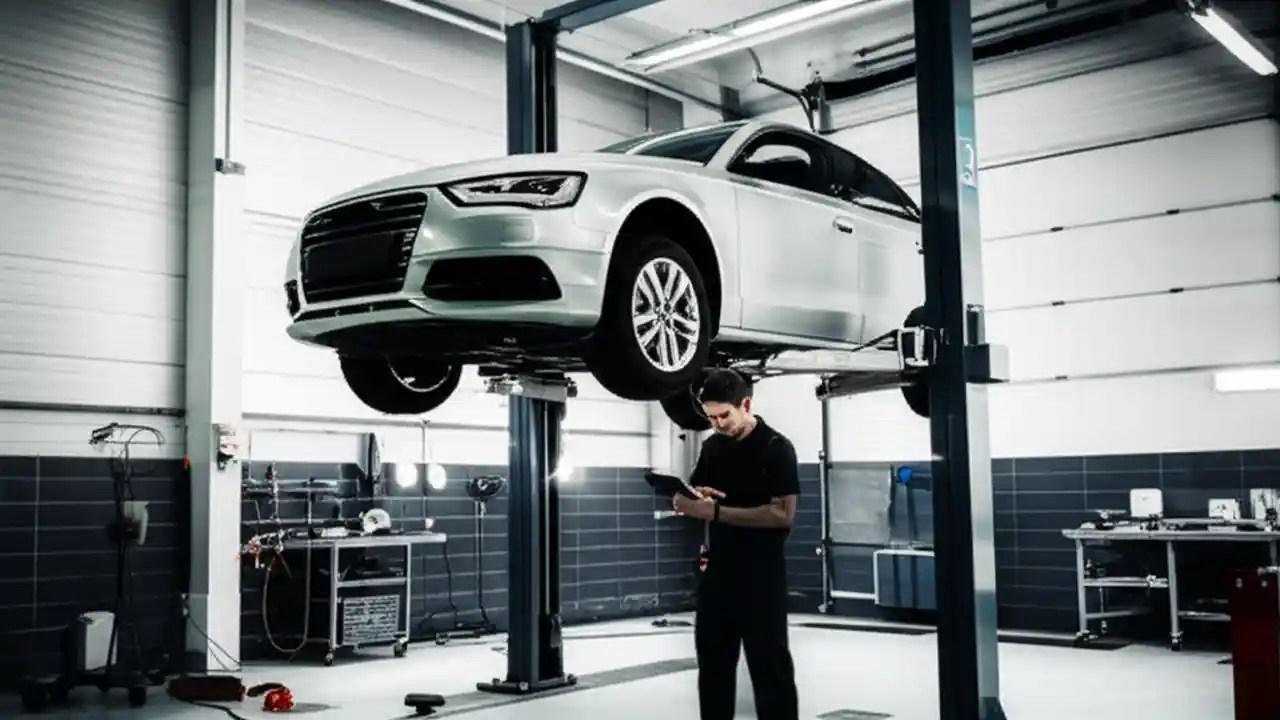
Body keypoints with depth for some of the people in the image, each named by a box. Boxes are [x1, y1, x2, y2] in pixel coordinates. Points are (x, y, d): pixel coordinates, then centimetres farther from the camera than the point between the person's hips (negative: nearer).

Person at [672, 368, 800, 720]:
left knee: (769, 664, 0)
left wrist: (717, 512, -22)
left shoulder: (776, 448, -9)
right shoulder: (712, 447, 9)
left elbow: (782, 514, -18)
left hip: (761, 573, -6)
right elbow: (693, 497, 16)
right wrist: (689, 499, -10)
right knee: (712, 661, 13)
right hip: (717, 567, 6)